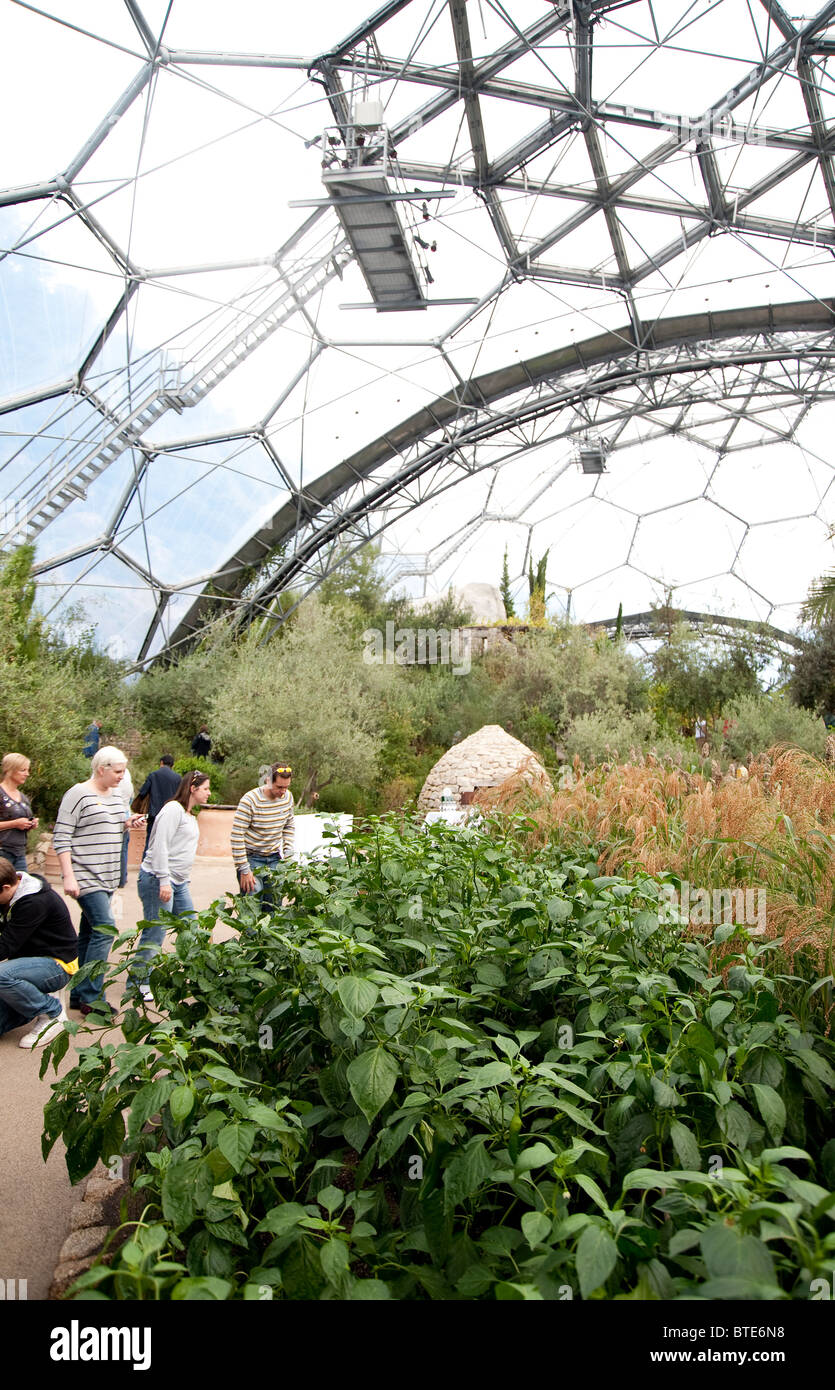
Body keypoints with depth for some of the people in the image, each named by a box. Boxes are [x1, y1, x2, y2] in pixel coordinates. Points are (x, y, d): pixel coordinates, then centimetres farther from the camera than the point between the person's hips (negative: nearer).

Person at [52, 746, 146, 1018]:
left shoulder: (115, 795, 13)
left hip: (107, 877, 8)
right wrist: (68, 877, -19)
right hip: (85, 877, -8)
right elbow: (60, 838, -13)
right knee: (105, 928, -14)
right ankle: (91, 997, -5)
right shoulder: (78, 795, -11)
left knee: (89, 933, 12)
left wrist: (127, 824, 3)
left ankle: (79, 995, 20)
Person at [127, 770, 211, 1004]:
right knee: (155, 933, -4)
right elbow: (160, 846, -19)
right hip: (158, 879, -10)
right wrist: (163, 881, -23)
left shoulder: (190, 815, 17)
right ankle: (137, 983, 7)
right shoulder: (173, 809, -13)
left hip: (178, 882, 10)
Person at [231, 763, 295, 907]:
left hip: (275, 858, 5)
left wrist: (287, 853, 6)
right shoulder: (250, 800, -20)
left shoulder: (288, 796, -1)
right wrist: (244, 870, -18)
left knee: (274, 904, 3)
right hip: (251, 857, -5)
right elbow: (237, 836, -19)